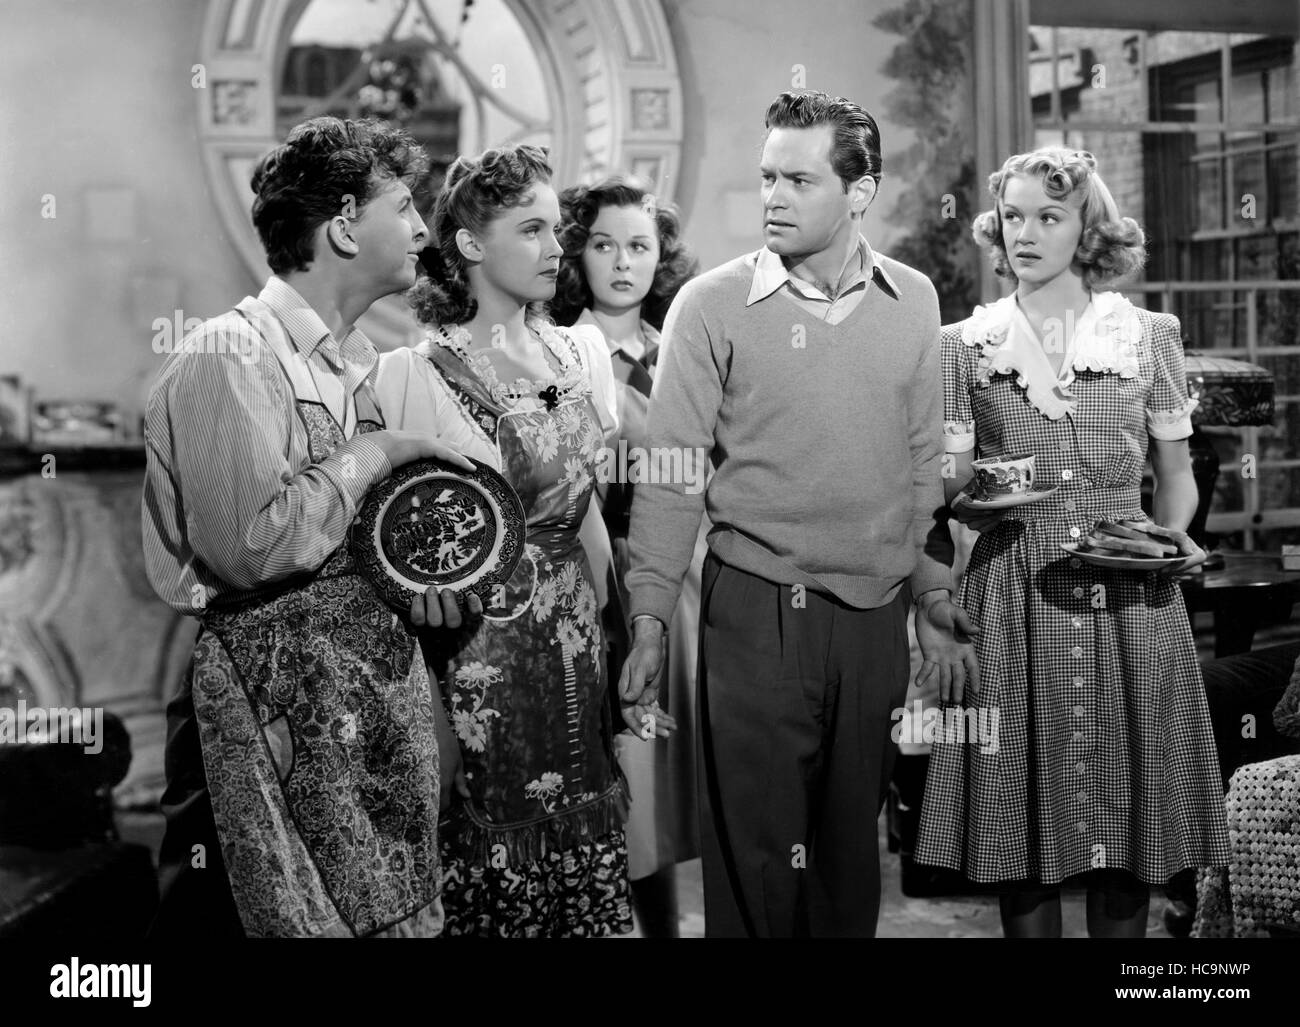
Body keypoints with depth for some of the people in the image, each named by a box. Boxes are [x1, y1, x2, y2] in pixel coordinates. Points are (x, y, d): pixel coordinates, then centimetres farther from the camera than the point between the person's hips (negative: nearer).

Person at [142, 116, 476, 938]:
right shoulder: (230, 358, -14)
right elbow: (253, 545, -24)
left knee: (393, 908, 9)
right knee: (297, 913, -2)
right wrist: (373, 454, -13)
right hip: (280, 706, -8)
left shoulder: (363, 362, 14)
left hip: (381, 677, 8)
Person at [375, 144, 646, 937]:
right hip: (470, 645, -4)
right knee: (487, 851, 4)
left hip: (573, 640, 5)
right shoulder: (414, 372, -9)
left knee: (584, 844, 9)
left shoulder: (585, 353, 7)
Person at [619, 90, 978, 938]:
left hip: (877, 614, 3)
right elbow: (670, 476, -6)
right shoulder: (712, 305, -5)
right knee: (755, 852, 2)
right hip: (755, 609, -3)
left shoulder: (914, 301, 5)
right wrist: (650, 622, -9)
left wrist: (938, 602, 10)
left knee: (852, 844, 13)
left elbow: (926, 465, 11)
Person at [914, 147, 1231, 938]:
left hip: (1130, 599, 0)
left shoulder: (1149, 334, 6)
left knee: (1127, 812, 3)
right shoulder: (966, 345, 5)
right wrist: (980, 500, -17)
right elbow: (948, 487, 5)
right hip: (1016, 597, 0)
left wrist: (1175, 532, -7)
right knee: (1025, 827, 2)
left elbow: (1177, 471, 12)